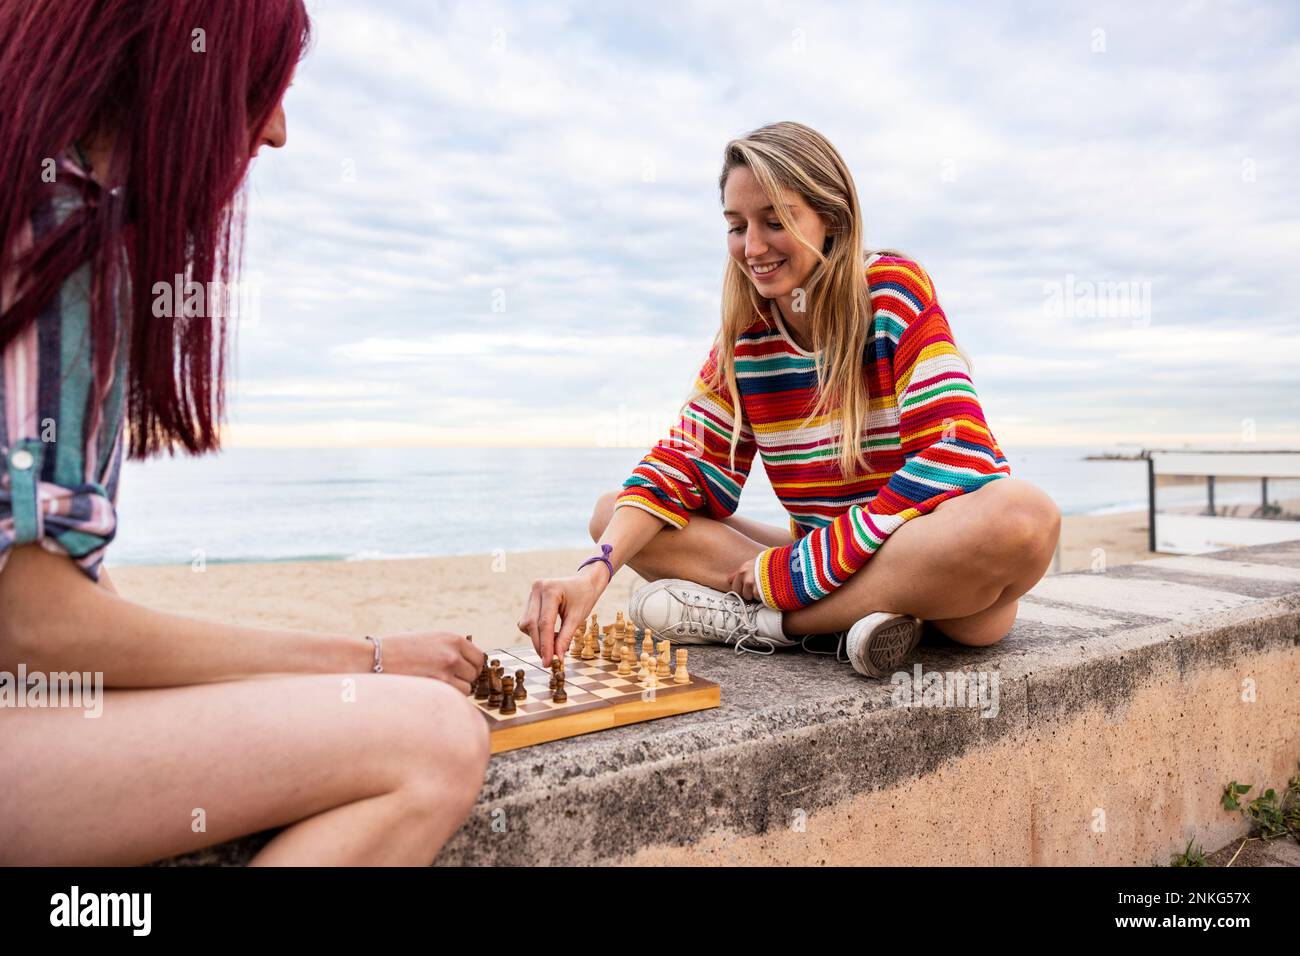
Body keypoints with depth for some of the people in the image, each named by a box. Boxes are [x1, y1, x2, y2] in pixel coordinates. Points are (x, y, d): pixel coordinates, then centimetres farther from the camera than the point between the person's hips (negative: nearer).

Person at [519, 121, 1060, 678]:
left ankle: (759, 622, -22)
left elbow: (955, 457, -19)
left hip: (933, 558, -3)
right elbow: (685, 470, -6)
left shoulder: (895, 291, -10)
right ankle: (851, 615, -19)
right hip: (823, 559, 4)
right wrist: (596, 570, -25)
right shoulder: (741, 338, 2)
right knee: (612, 513, -4)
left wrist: (802, 569, -21)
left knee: (1024, 513, -38)